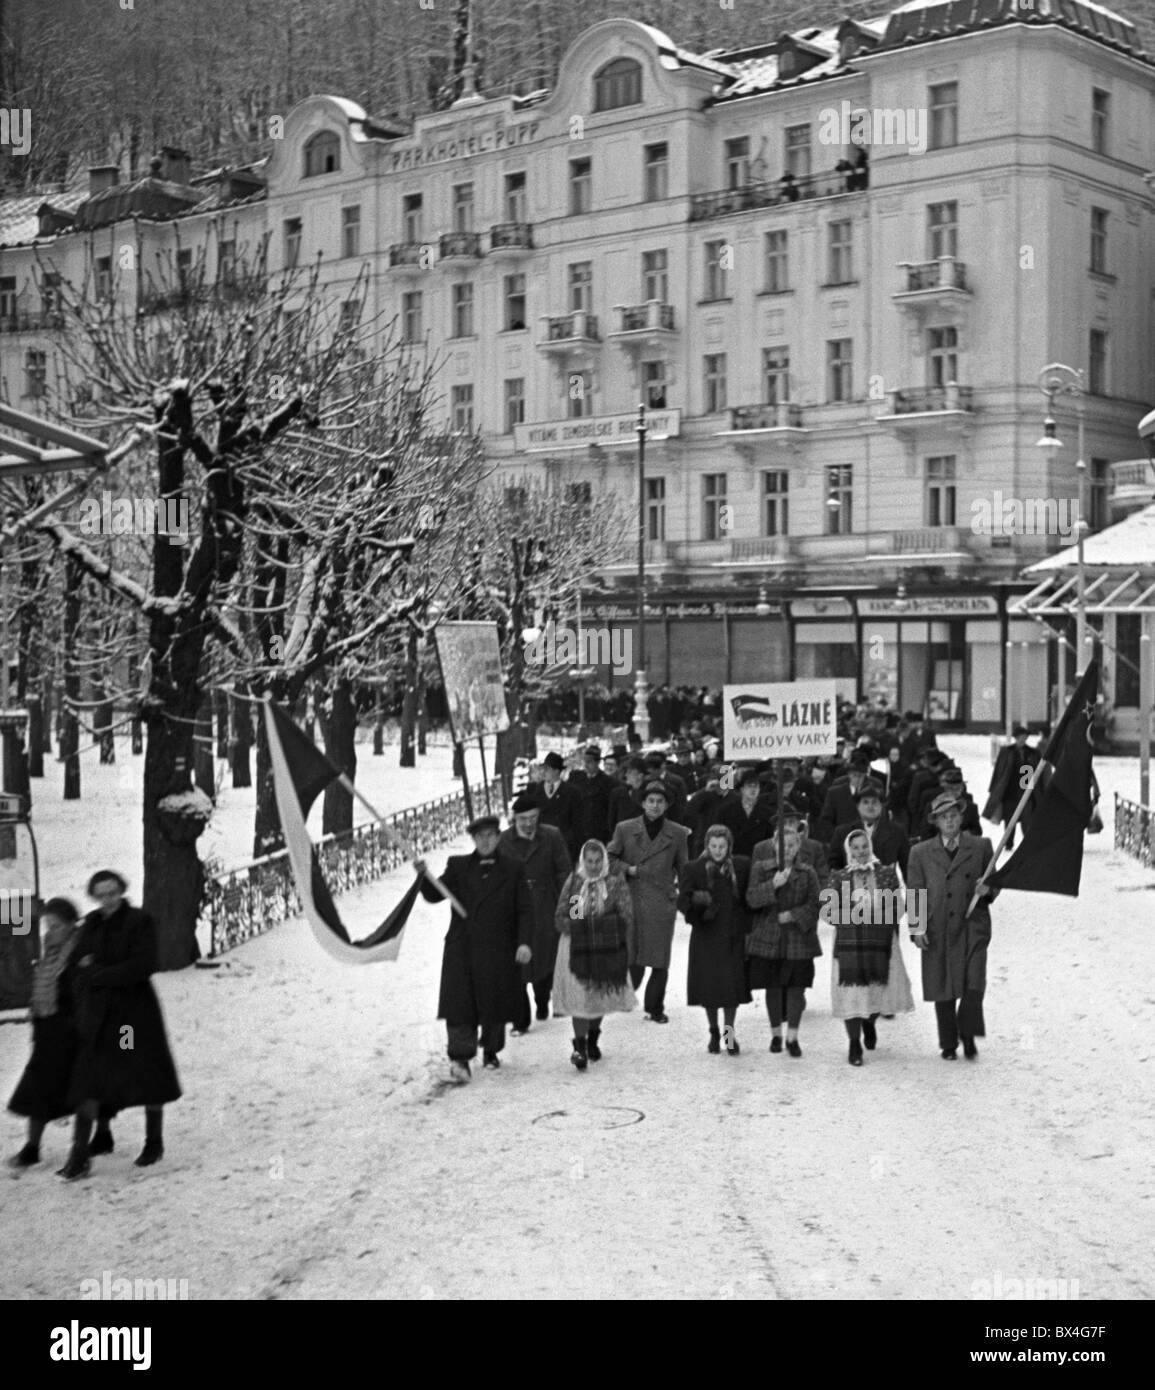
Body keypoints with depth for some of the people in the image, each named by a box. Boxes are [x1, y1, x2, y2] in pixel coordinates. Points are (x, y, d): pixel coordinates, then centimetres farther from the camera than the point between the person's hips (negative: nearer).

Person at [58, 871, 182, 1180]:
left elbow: (143, 966, -17)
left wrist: (98, 974, -14)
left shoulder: (139, 921, -8)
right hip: (98, 1013, 4)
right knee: (87, 1082, -3)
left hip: (135, 1010, -4)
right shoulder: (91, 924, 8)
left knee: (148, 1075, 8)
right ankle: (80, 1155, -2)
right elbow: (79, 962, 15)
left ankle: (155, 1142, 26)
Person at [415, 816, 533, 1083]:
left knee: (494, 1004, 8)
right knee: (460, 1004, -9)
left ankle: (491, 1051, 28)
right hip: (461, 949, 0)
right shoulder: (458, 866, 7)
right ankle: (460, 1058, -9)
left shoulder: (512, 870, 5)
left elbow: (525, 910, 3)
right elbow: (434, 895, -1)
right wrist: (424, 876, -21)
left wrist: (524, 942, -9)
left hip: (498, 950, 0)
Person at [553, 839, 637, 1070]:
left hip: (608, 949, 1)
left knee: (601, 996, 11)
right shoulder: (573, 882, 1)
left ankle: (593, 1040, 32)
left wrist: (608, 930, -12)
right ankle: (579, 1047, -8)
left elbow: (627, 916, -4)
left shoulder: (615, 882, -1)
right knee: (580, 997, -10)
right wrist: (576, 928, -12)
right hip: (578, 948, -1)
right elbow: (560, 917, 2)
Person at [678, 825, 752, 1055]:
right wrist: (696, 900, -28)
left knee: (733, 983, -2)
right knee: (709, 984, 3)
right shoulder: (694, 868, -3)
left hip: (734, 936, 1)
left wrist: (748, 924, 0)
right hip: (706, 935, -1)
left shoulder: (742, 866, 2)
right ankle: (713, 1032, 22)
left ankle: (729, 1033, 12)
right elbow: (682, 901, -7)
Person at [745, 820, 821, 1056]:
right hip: (768, 939, 0)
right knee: (773, 987, 6)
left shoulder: (808, 873, 6)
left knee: (796, 988, -2)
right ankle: (776, 1034, 20)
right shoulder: (760, 869, 5)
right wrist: (773, 885, -20)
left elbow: (813, 906, 1)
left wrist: (792, 916, -13)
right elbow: (751, 899, -6)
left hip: (798, 938, 0)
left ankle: (792, 1037, 8)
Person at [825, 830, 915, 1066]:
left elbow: (899, 906, 3)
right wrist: (852, 914, -12)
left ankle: (869, 1022, 36)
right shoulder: (839, 878, 6)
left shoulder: (887, 873, 7)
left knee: (879, 990, 2)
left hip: (880, 942, 1)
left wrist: (875, 912, -10)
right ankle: (855, 1045, 5)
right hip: (849, 944, -1)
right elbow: (829, 911, 1)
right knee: (851, 992, -6)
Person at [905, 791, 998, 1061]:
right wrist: (917, 927, -2)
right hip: (937, 932, 1)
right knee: (942, 990, 4)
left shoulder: (981, 847, 10)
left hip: (972, 927, -1)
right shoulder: (921, 853, 10)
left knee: (974, 984, -13)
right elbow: (914, 893, 8)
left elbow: (993, 882, 16)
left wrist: (987, 890, -7)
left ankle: (968, 1035, 5)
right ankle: (949, 1044, 17)